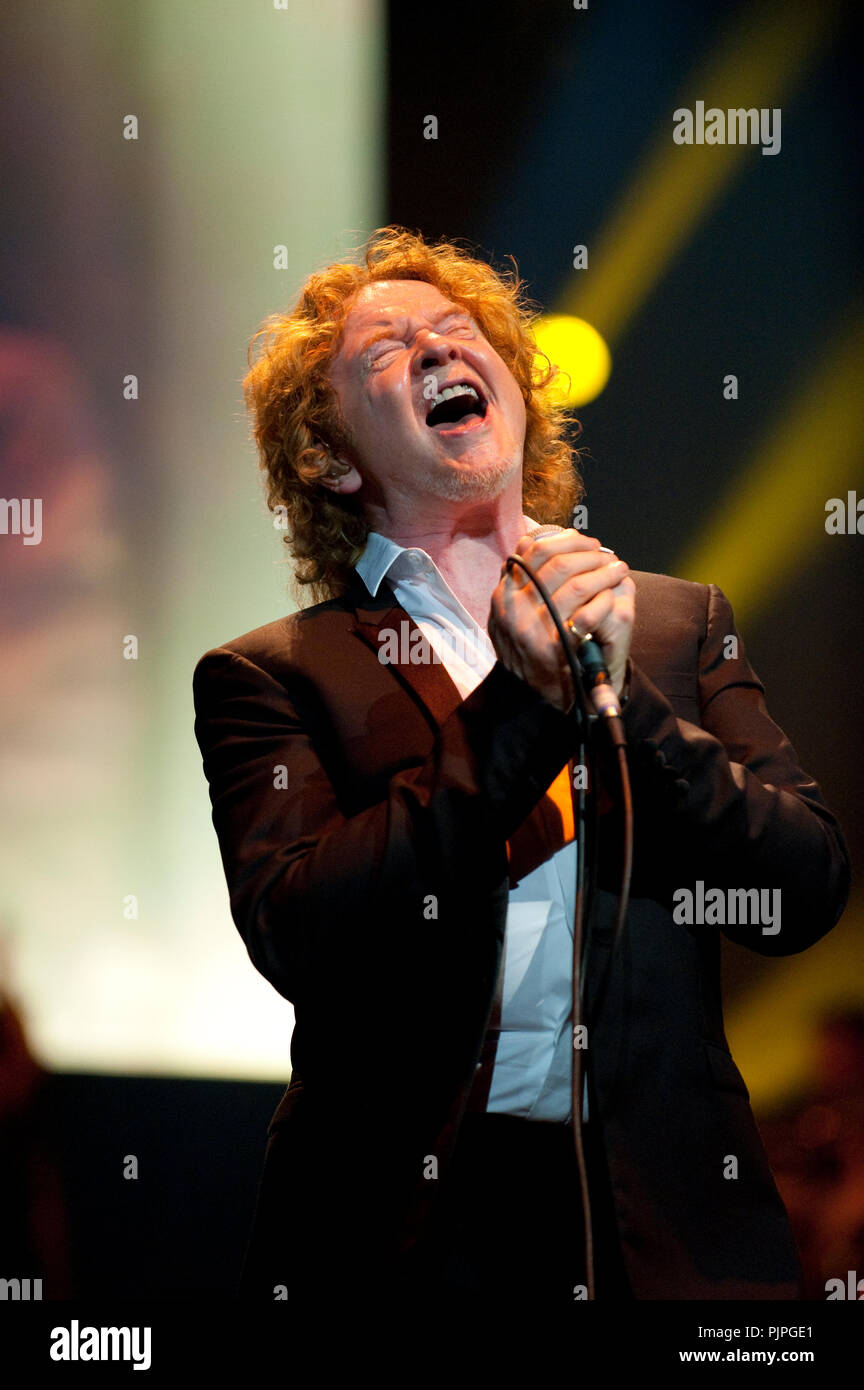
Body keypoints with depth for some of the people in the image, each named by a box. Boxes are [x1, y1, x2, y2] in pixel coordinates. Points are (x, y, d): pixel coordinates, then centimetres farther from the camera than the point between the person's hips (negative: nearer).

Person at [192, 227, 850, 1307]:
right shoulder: (268, 677, 3)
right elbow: (298, 937, -11)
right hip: (404, 1229, -2)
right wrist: (526, 701, -13)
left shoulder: (679, 624, 12)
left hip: (667, 1222, 2)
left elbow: (807, 894, 3)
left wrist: (618, 695, -10)